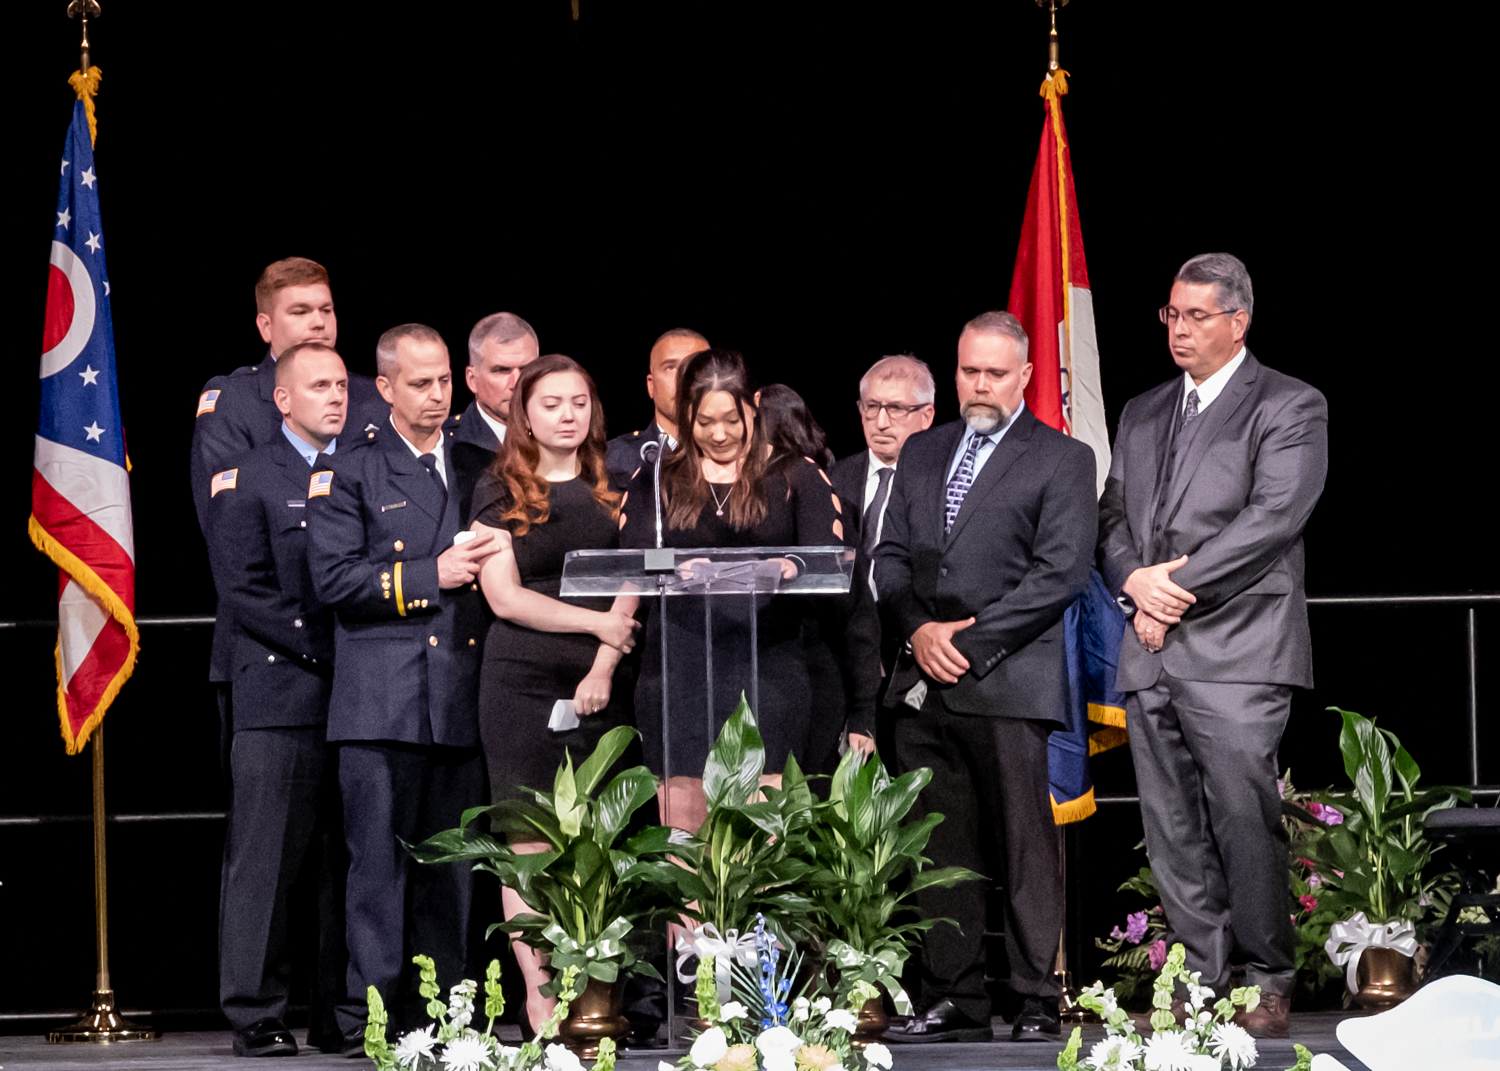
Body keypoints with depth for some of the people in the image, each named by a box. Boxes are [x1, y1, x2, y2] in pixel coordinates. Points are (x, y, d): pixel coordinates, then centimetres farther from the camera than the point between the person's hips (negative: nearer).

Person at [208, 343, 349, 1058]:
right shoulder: (247, 480, 4)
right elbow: (246, 590, -5)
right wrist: (327, 651, -11)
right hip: (281, 697, -4)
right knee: (266, 860, -5)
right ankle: (256, 1015, -2)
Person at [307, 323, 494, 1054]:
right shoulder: (351, 472, 4)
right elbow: (334, 579, -7)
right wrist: (431, 576, -12)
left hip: (461, 703, 4)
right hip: (382, 703, -4)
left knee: (451, 865, 6)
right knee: (379, 862, -6)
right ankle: (372, 1018, -5)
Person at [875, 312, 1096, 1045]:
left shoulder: (1061, 460, 3)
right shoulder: (921, 453, 20)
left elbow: (1061, 573, -6)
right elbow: (889, 557, 17)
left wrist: (971, 642, -11)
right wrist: (918, 630, -3)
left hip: (1009, 681, -5)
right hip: (922, 682, 5)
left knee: (1025, 848, -6)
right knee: (941, 848, 4)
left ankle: (1039, 1004, -3)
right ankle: (954, 1000, 8)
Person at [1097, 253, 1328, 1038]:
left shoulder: (1290, 408, 1)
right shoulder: (1142, 415, 21)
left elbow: (1274, 517, -11)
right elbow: (1112, 517, 17)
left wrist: (1179, 582, -12)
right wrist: (1137, 583, -5)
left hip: (1236, 650, -6)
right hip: (1150, 652, 6)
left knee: (1244, 818, -9)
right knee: (1171, 828, 5)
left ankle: (1267, 981, 1)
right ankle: (1199, 983, 9)